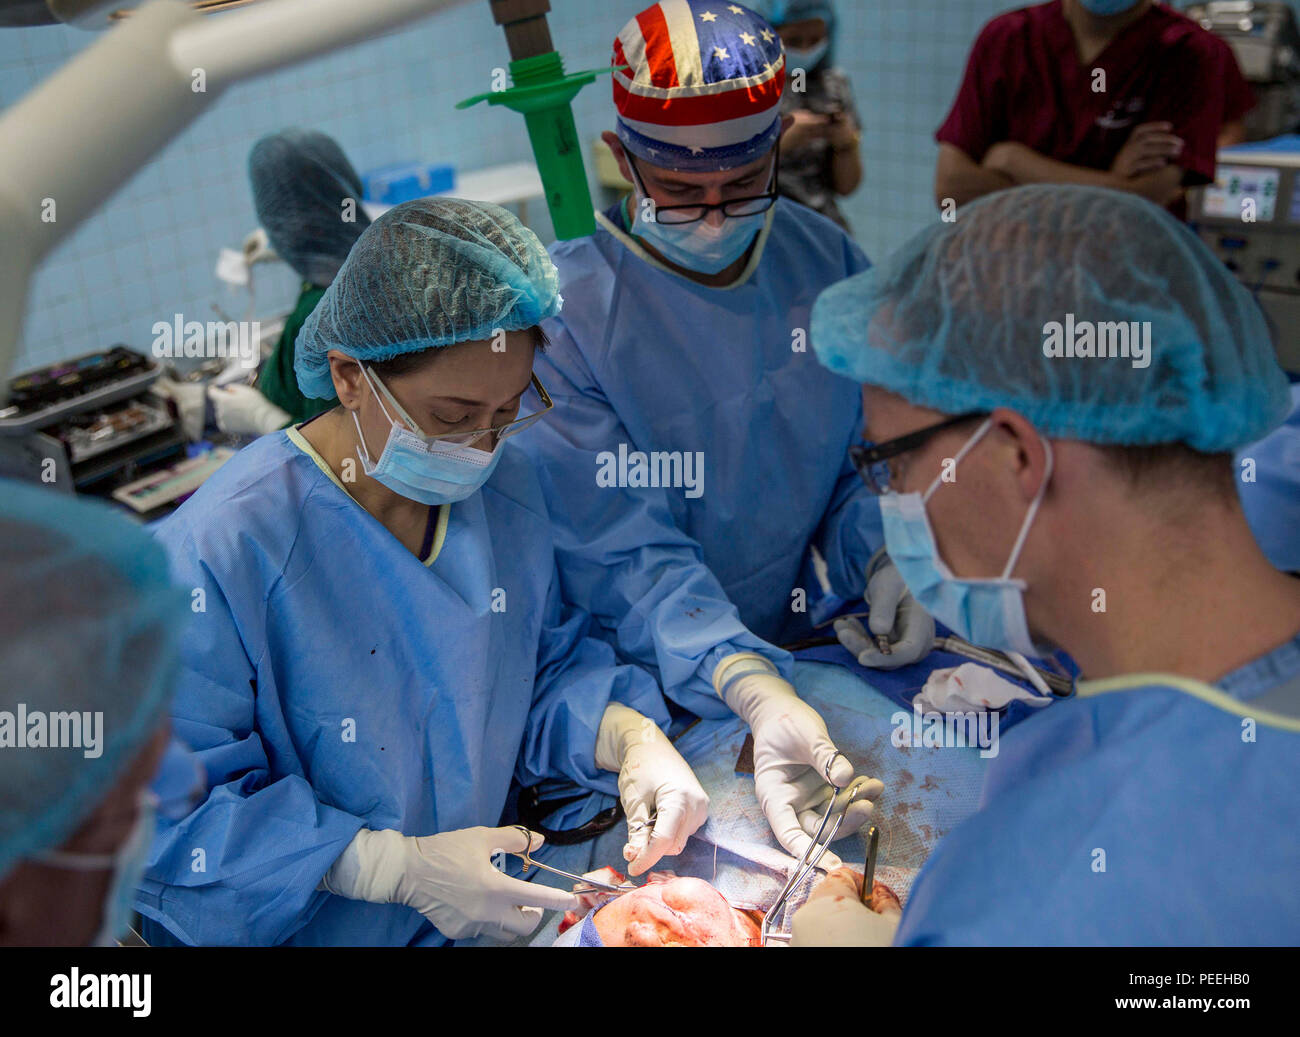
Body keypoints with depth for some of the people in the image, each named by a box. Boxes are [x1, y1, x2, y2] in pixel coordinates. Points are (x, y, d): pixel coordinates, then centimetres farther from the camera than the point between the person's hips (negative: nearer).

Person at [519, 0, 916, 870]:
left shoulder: (824, 259, -1)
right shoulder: (566, 308, -18)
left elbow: (865, 453, 10)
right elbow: (625, 553, -21)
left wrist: (886, 558, -10)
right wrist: (752, 691, -35)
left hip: (789, 647, 4)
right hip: (641, 677, -3)